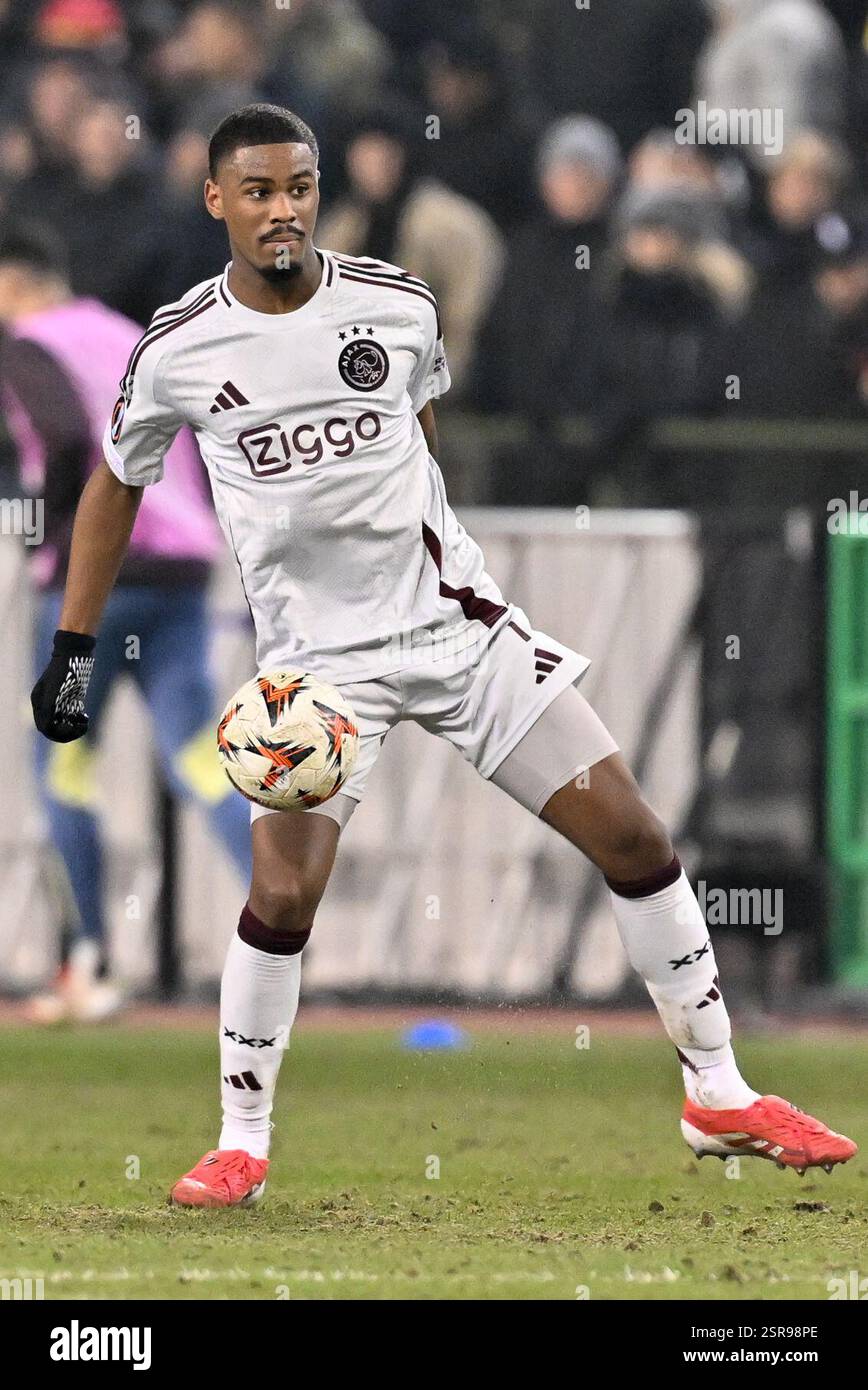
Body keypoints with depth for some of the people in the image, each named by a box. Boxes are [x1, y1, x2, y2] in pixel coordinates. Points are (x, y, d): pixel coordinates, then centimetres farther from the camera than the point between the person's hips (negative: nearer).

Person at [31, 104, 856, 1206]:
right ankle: (240, 1146, 2)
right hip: (316, 653, -2)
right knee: (283, 896, -18)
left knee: (632, 835, -2)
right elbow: (116, 484, 10)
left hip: (455, 616, 2)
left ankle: (719, 1097, 11)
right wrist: (72, 649, 9)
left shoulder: (396, 306, -3)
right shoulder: (177, 351, -6)